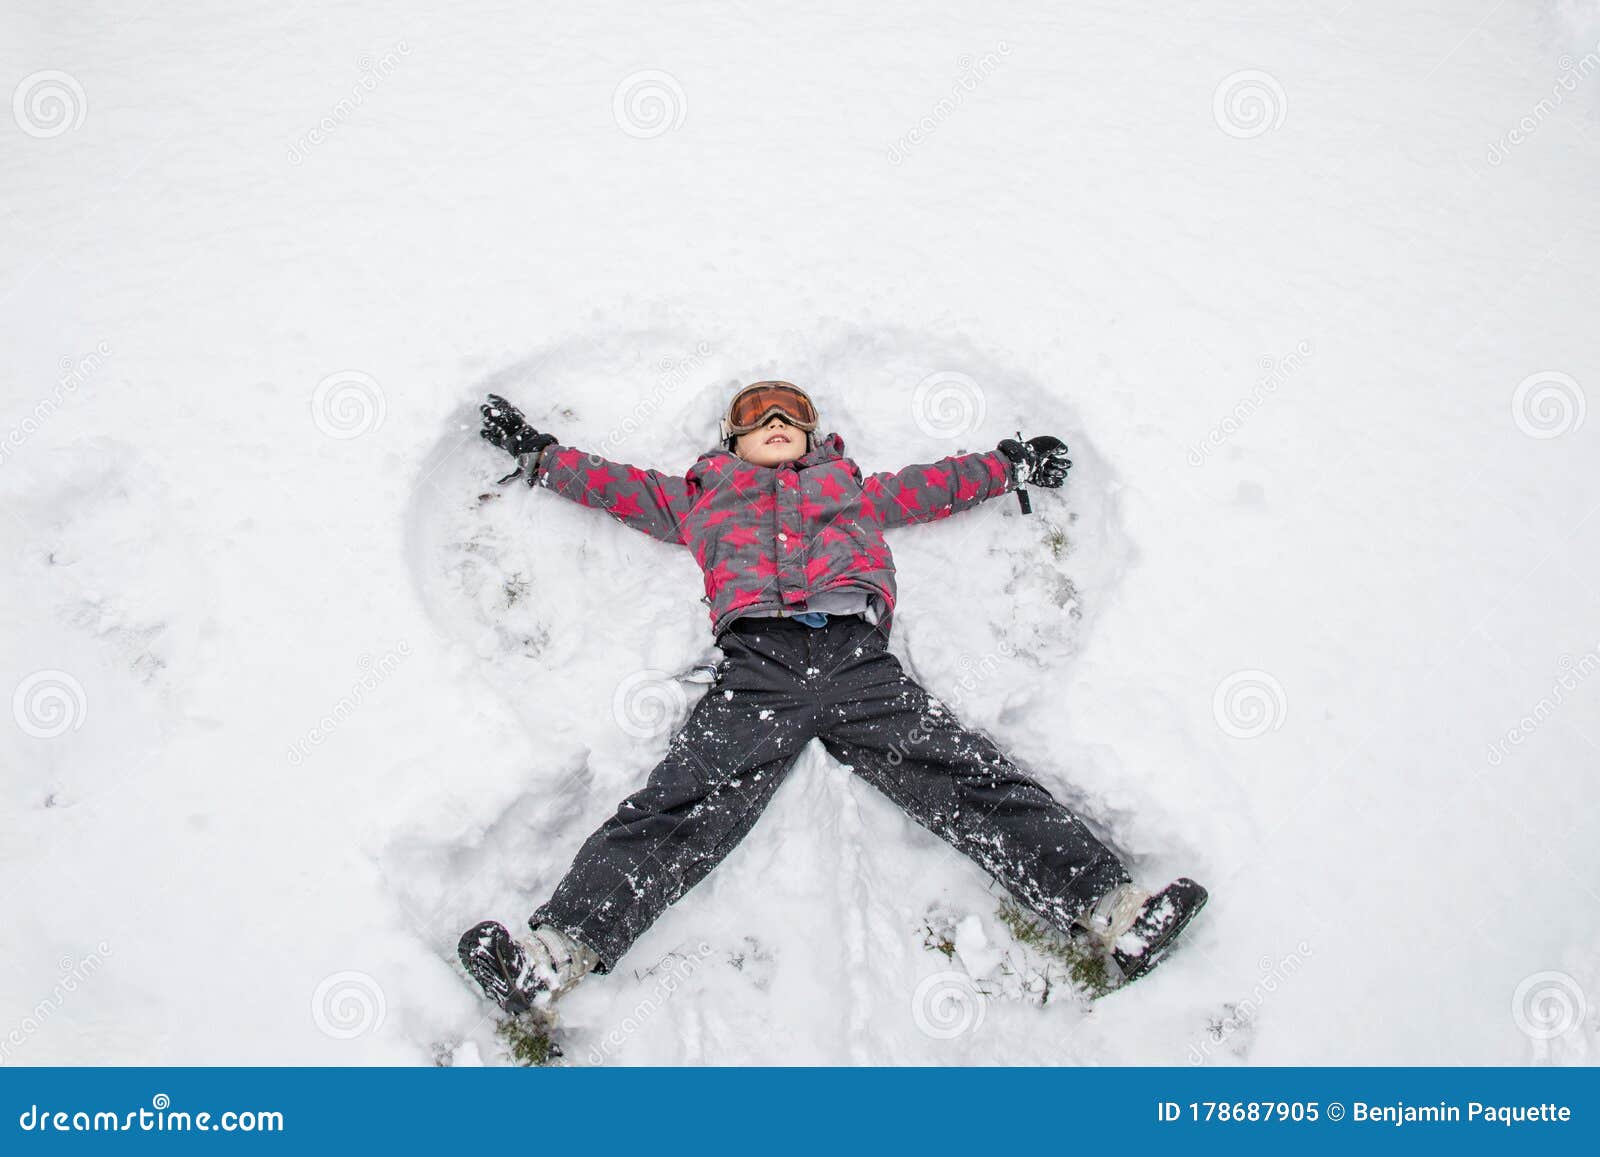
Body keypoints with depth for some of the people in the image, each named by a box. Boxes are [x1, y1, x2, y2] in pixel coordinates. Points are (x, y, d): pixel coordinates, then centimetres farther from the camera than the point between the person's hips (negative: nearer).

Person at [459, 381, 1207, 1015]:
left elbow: (934, 485, 43)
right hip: (757, 667, -1)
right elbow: (614, 484, 37)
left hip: (859, 661, 1)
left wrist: (1013, 464, 43)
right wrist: (535, 454, 38)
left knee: (974, 783, -16)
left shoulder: (851, 489, 37)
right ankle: (558, 949, -36)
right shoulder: (703, 497, 34)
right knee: (676, 808, -21)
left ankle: (1113, 910, -24)